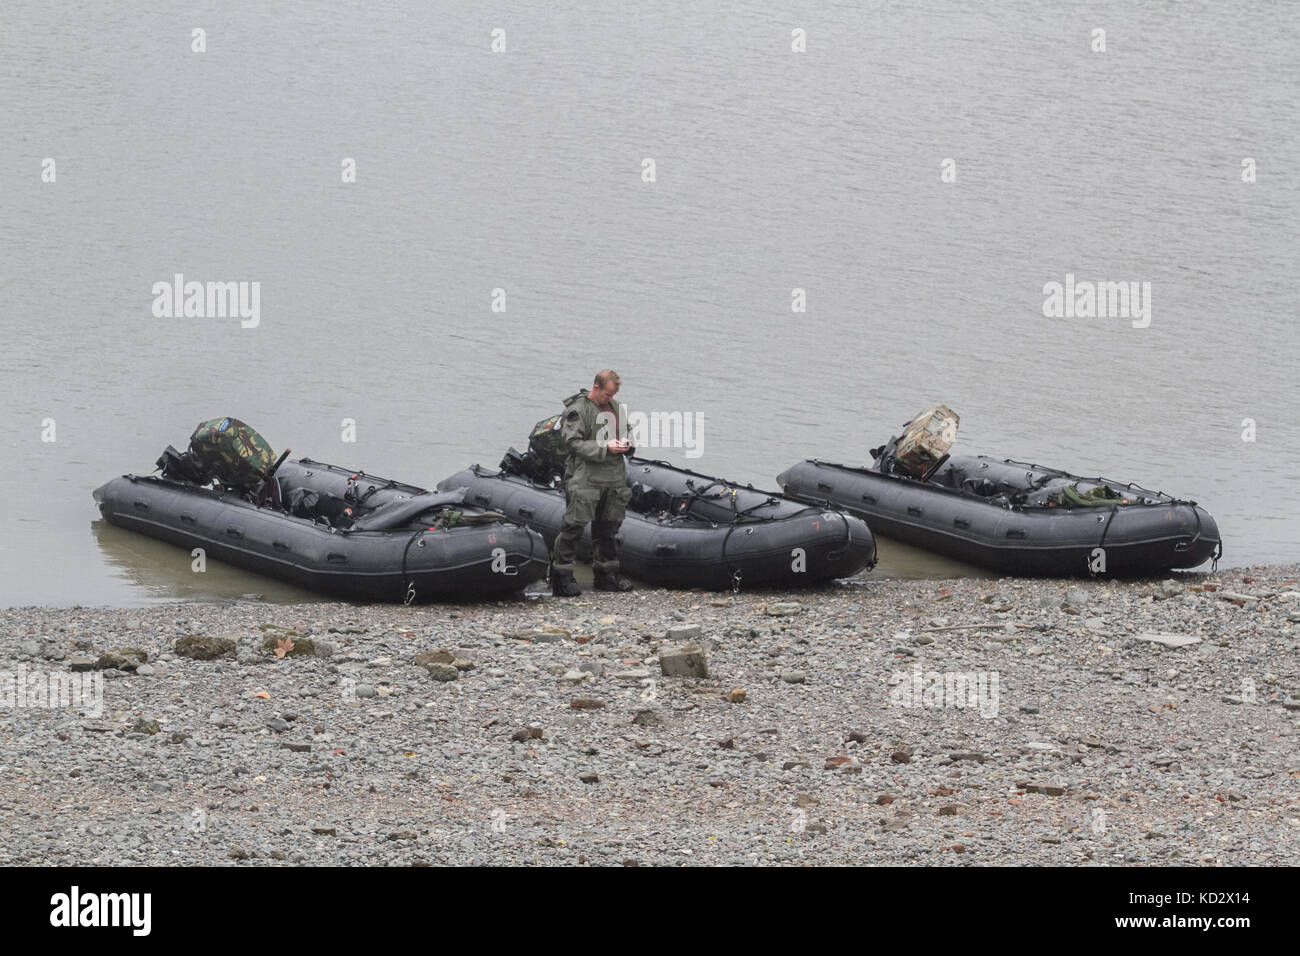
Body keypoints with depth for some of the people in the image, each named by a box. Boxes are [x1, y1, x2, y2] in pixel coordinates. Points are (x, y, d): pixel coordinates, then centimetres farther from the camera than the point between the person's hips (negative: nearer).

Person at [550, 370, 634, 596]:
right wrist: (604, 448, -19)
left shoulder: (614, 408, 15)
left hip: (613, 479, 7)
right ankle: (561, 575, -5)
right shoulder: (579, 409, -8)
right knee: (574, 526, -8)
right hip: (585, 478, -7)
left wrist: (624, 445, 3)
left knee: (608, 527, 12)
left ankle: (606, 573, 23)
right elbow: (573, 442, -14)